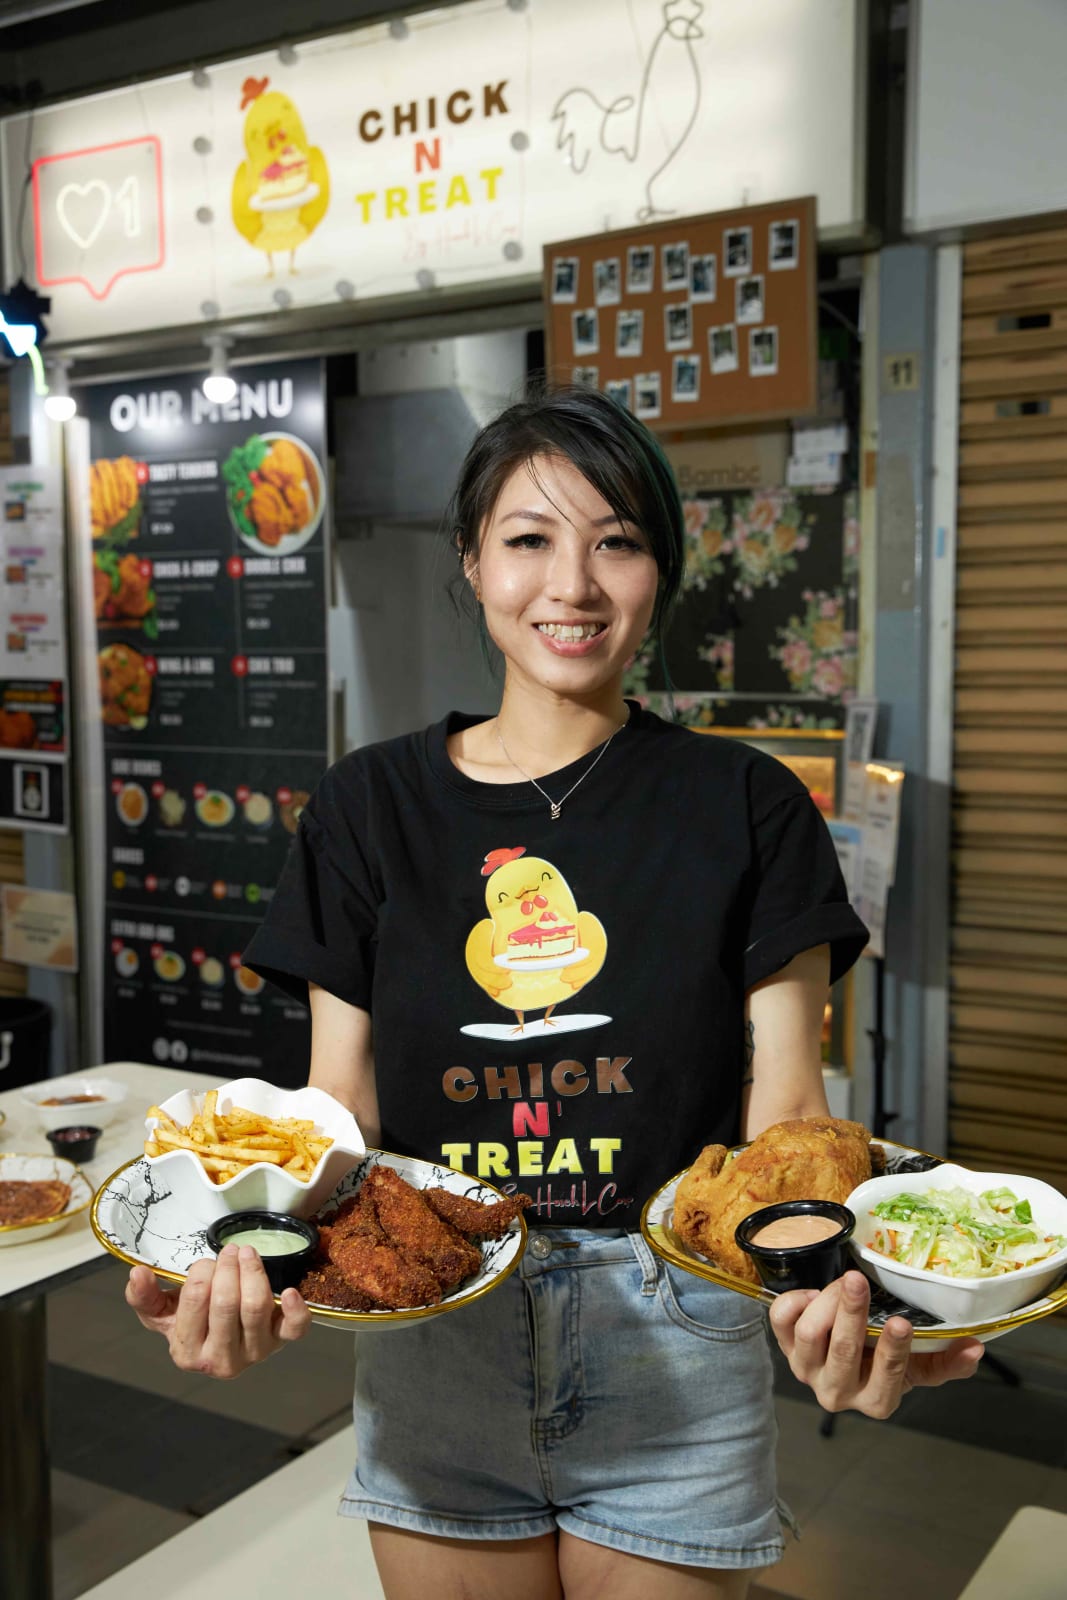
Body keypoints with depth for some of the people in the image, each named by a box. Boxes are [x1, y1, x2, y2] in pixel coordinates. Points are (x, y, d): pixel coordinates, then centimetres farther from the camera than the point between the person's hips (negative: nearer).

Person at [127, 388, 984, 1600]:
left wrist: (831, 1281, -27)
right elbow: (343, 1111, -2)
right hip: (433, 1351, 1)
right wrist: (260, 1254, -22)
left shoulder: (744, 808, -4)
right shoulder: (371, 808, -1)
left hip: (676, 1361, -1)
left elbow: (785, 1109, -7)